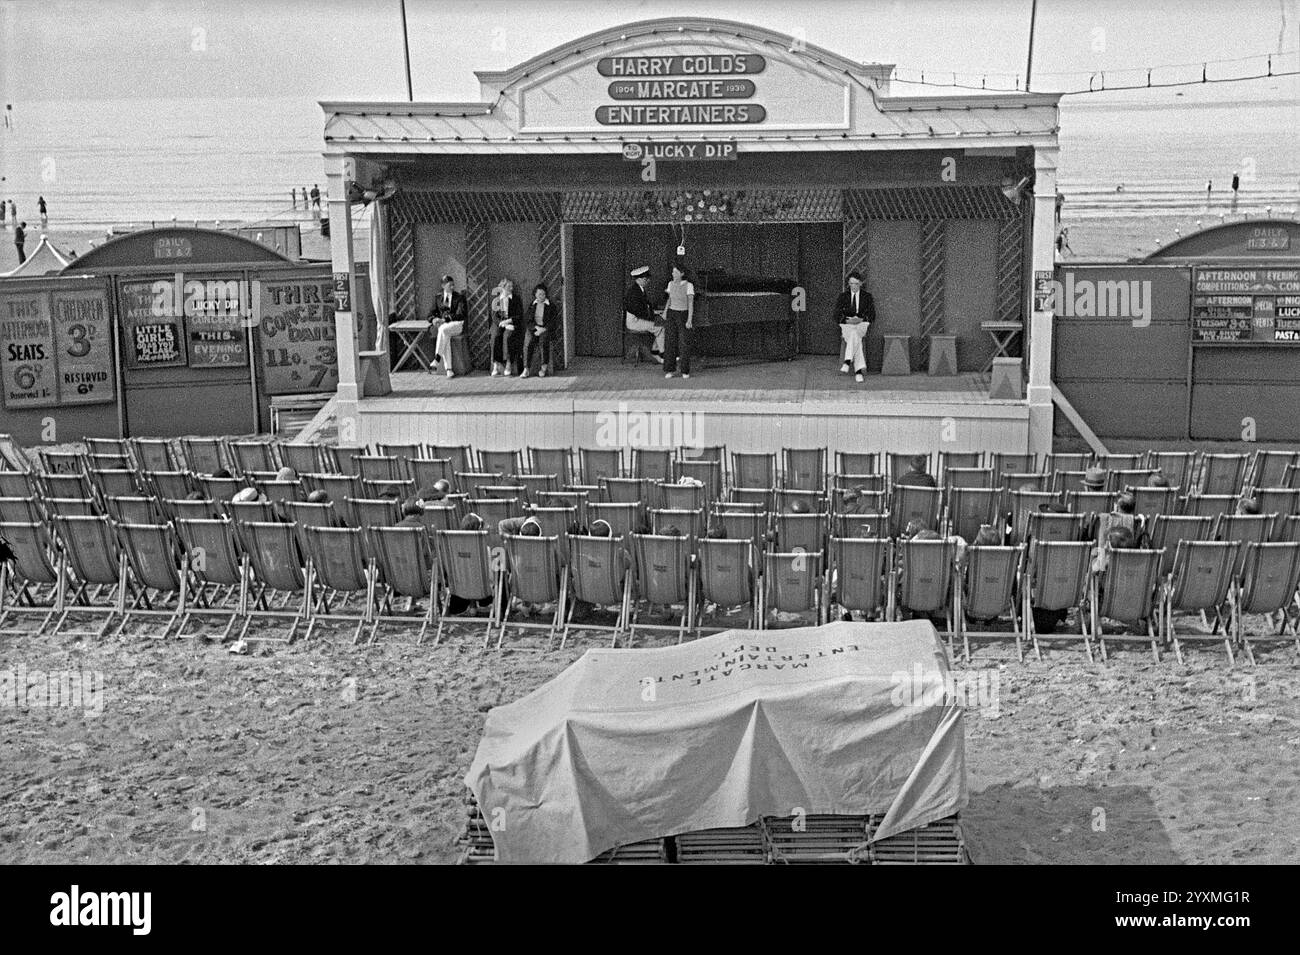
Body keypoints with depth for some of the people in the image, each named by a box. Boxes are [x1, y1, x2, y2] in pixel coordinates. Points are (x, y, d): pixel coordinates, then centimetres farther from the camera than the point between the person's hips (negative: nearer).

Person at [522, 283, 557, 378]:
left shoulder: (551, 306, 6)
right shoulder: (531, 306, 13)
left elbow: (555, 323, 0)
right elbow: (529, 321, 7)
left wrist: (543, 329, -14)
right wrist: (537, 327, -13)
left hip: (546, 330, -2)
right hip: (533, 329, 2)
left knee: (544, 341, -36)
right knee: (529, 342, -31)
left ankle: (544, 367, -26)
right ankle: (526, 369, -35)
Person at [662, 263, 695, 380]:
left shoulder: (688, 285, -11)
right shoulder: (671, 283, 4)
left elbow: (691, 304, -12)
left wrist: (690, 320, -18)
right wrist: (665, 311, 5)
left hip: (684, 315, -4)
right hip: (671, 314, 4)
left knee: (684, 343, -3)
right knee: (670, 342, -2)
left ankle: (685, 371, 7)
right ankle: (670, 370, 3)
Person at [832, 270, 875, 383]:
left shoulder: (867, 296, 10)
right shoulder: (842, 296, 10)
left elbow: (872, 315, 3)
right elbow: (837, 316, 3)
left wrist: (861, 319, -16)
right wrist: (847, 321, -17)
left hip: (862, 325, 0)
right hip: (846, 325, 0)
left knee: (855, 335, -38)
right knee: (855, 337, -35)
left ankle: (847, 362, -46)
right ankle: (859, 371, -45)